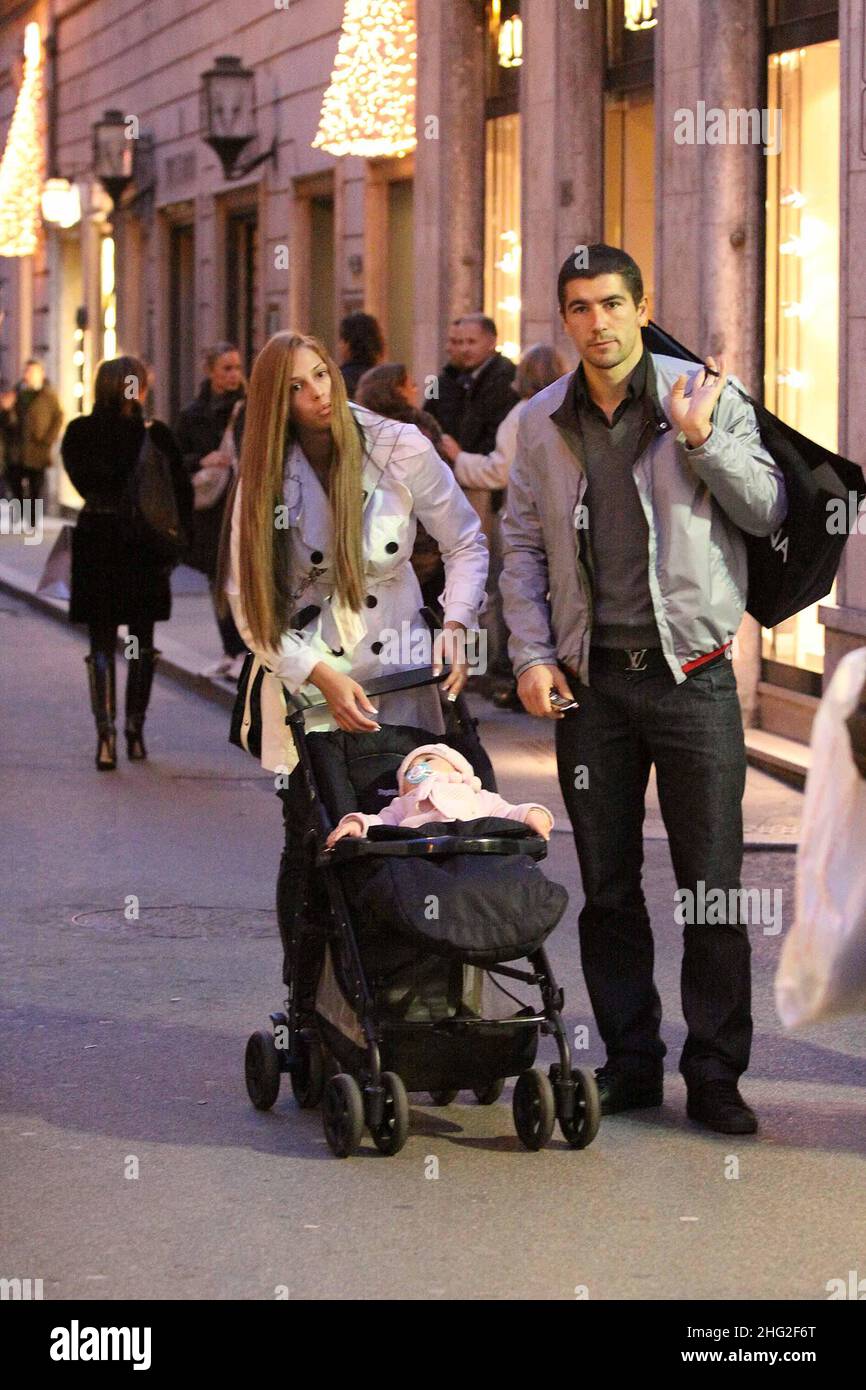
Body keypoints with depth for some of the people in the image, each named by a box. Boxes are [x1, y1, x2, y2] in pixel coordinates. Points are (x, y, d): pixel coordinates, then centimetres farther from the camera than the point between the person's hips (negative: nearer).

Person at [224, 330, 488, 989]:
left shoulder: (402, 451, -4)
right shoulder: (265, 478, -2)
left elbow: (467, 544, 8)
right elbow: (248, 600, -4)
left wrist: (455, 625, -8)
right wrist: (320, 676, -14)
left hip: (399, 676, 0)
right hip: (304, 685, 0)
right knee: (308, 848, 1)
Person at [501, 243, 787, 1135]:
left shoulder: (705, 396, -1)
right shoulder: (541, 422, 7)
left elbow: (767, 511, -2)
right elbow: (523, 546, 11)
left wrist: (704, 440, -16)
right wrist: (531, 655, 1)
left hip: (691, 670, -3)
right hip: (590, 678, 3)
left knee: (713, 887, -2)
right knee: (607, 887, 9)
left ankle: (715, 1076, 5)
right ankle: (630, 1064, 19)